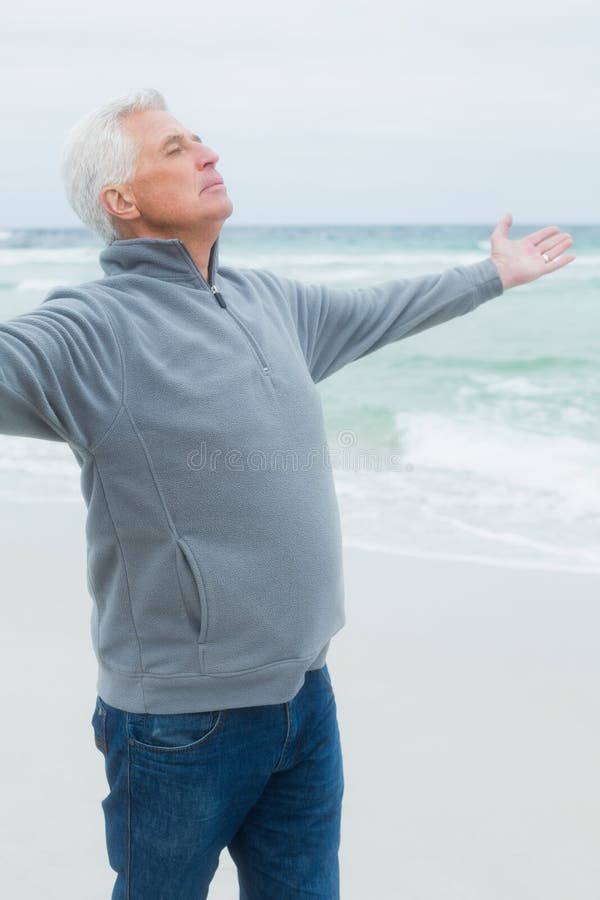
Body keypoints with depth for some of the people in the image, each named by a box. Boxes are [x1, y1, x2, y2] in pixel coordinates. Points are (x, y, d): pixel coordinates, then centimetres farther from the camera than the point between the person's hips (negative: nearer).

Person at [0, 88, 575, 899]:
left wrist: (492, 275, 37)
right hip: (183, 722, -6)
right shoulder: (90, 330, -16)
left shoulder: (269, 301, 8)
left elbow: (374, 312, 24)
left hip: (307, 695, 6)